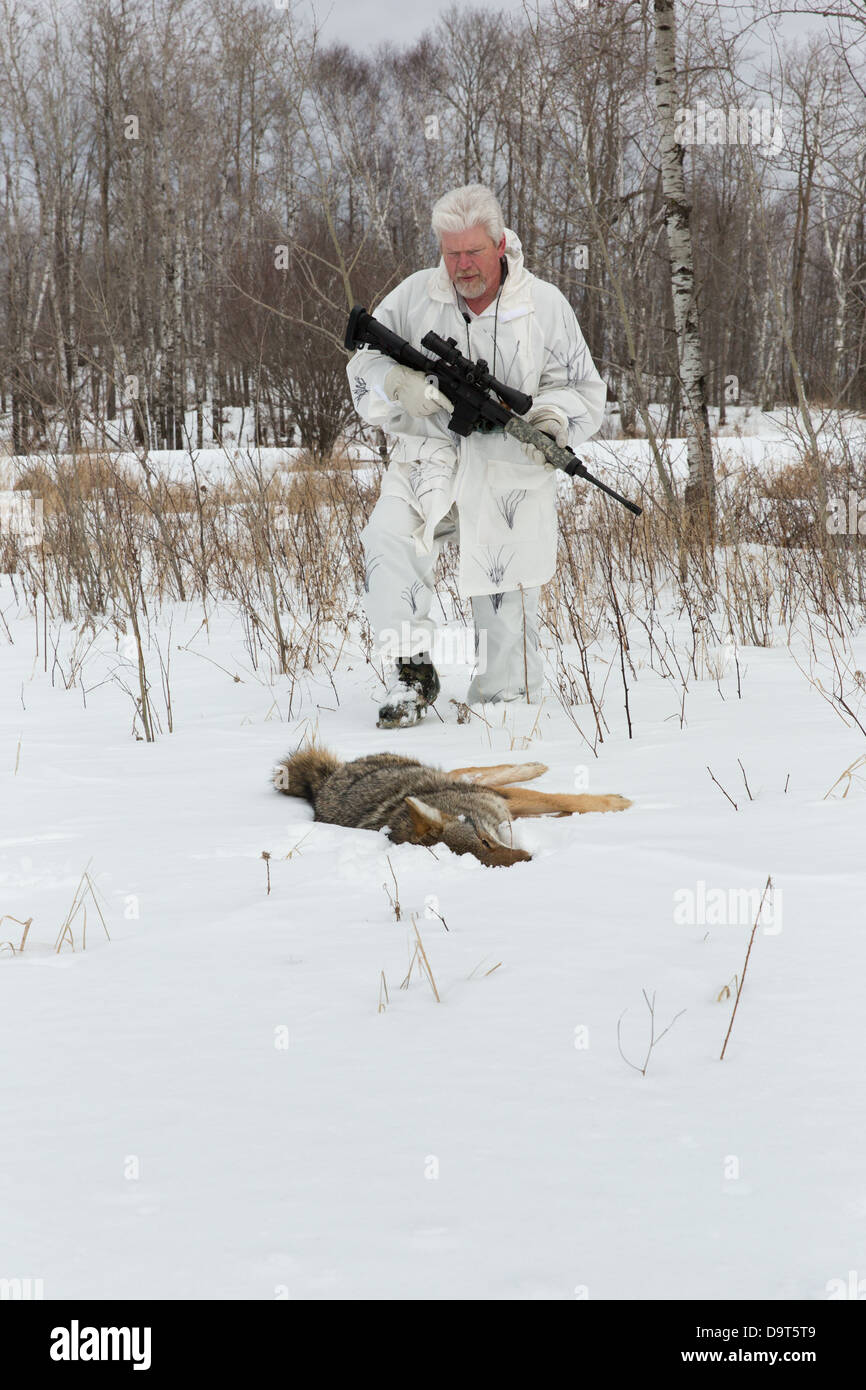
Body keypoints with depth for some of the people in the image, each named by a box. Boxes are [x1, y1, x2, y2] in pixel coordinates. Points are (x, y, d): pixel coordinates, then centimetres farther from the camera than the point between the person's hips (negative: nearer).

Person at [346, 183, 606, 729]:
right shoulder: (416, 295, 3)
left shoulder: (544, 305, 1)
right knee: (388, 540, -27)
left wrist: (556, 417, -16)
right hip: (429, 461, 1)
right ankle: (414, 671, -15)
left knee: (509, 611, 0)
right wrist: (401, 385, -15)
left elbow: (586, 391, 7)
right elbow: (364, 365, 7)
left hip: (512, 472, -1)